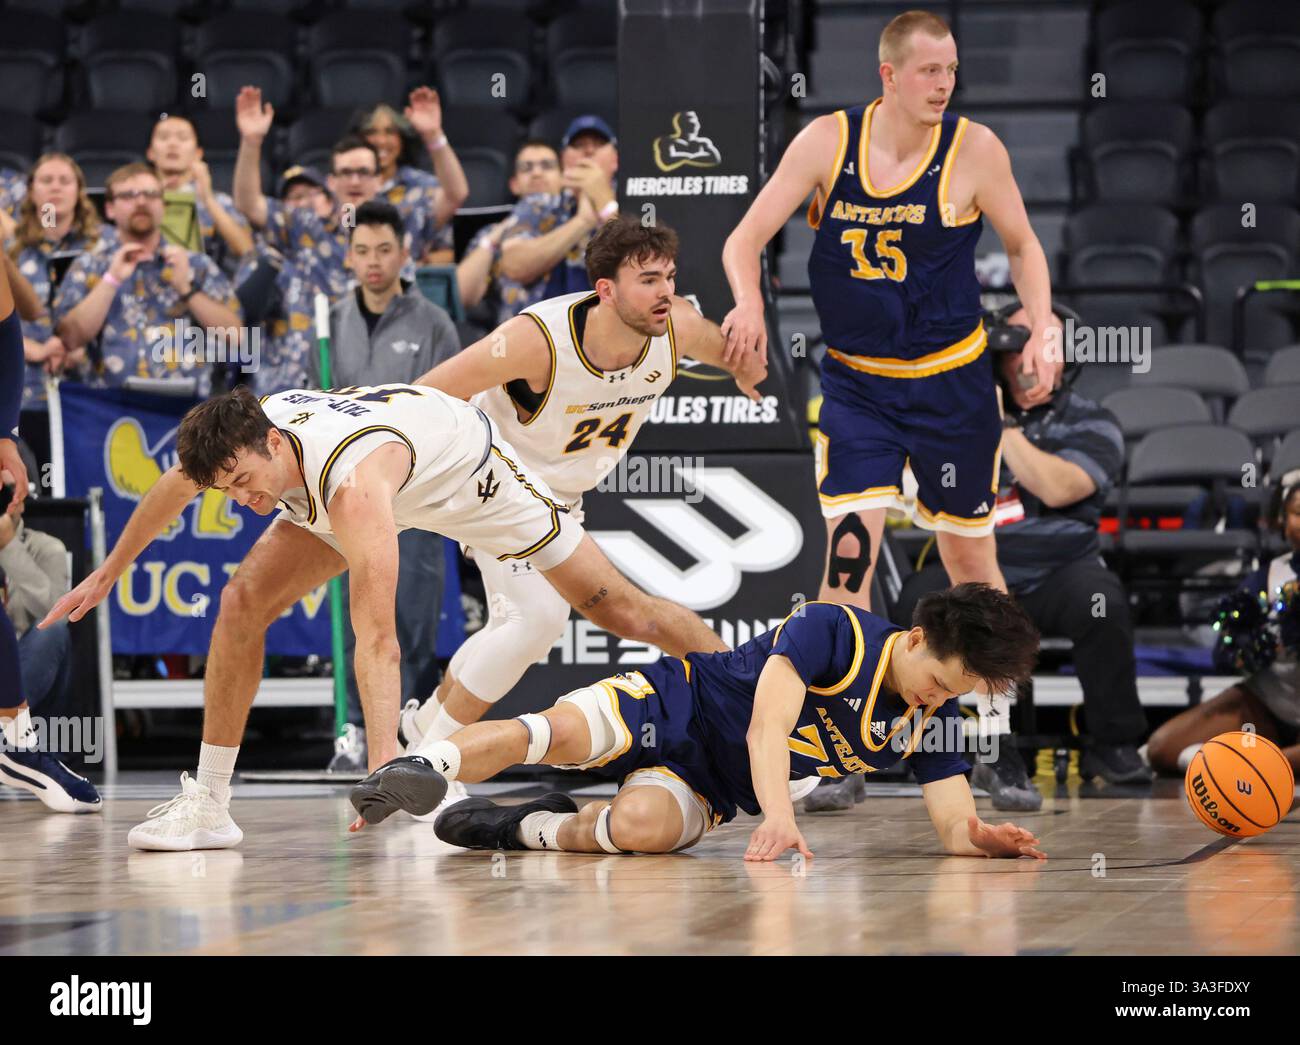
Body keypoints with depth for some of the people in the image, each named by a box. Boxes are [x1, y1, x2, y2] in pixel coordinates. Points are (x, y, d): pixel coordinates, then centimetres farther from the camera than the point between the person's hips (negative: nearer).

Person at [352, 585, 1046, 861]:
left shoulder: (933, 721, -5)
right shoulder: (833, 630, -21)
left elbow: (954, 825, -9)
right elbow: (766, 728, -31)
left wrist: (985, 838, -35)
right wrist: (779, 820, -47)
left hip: (706, 788, 3)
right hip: (675, 703, -3)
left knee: (642, 826, -33)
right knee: (553, 732, -34)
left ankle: (532, 828, -11)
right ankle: (424, 769, -32)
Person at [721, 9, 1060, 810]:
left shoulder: (974, 149, -11)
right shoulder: (828, 142, -9)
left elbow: (1023, 245, 3)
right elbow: (745, 240, -7)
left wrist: (1042, 331, -12)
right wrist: (749, 301, -27)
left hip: (951, 382, 0)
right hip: (856, 382, 0)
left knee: (969, 553, 9)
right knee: (849, 544, -14)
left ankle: (1001, 743, 24)